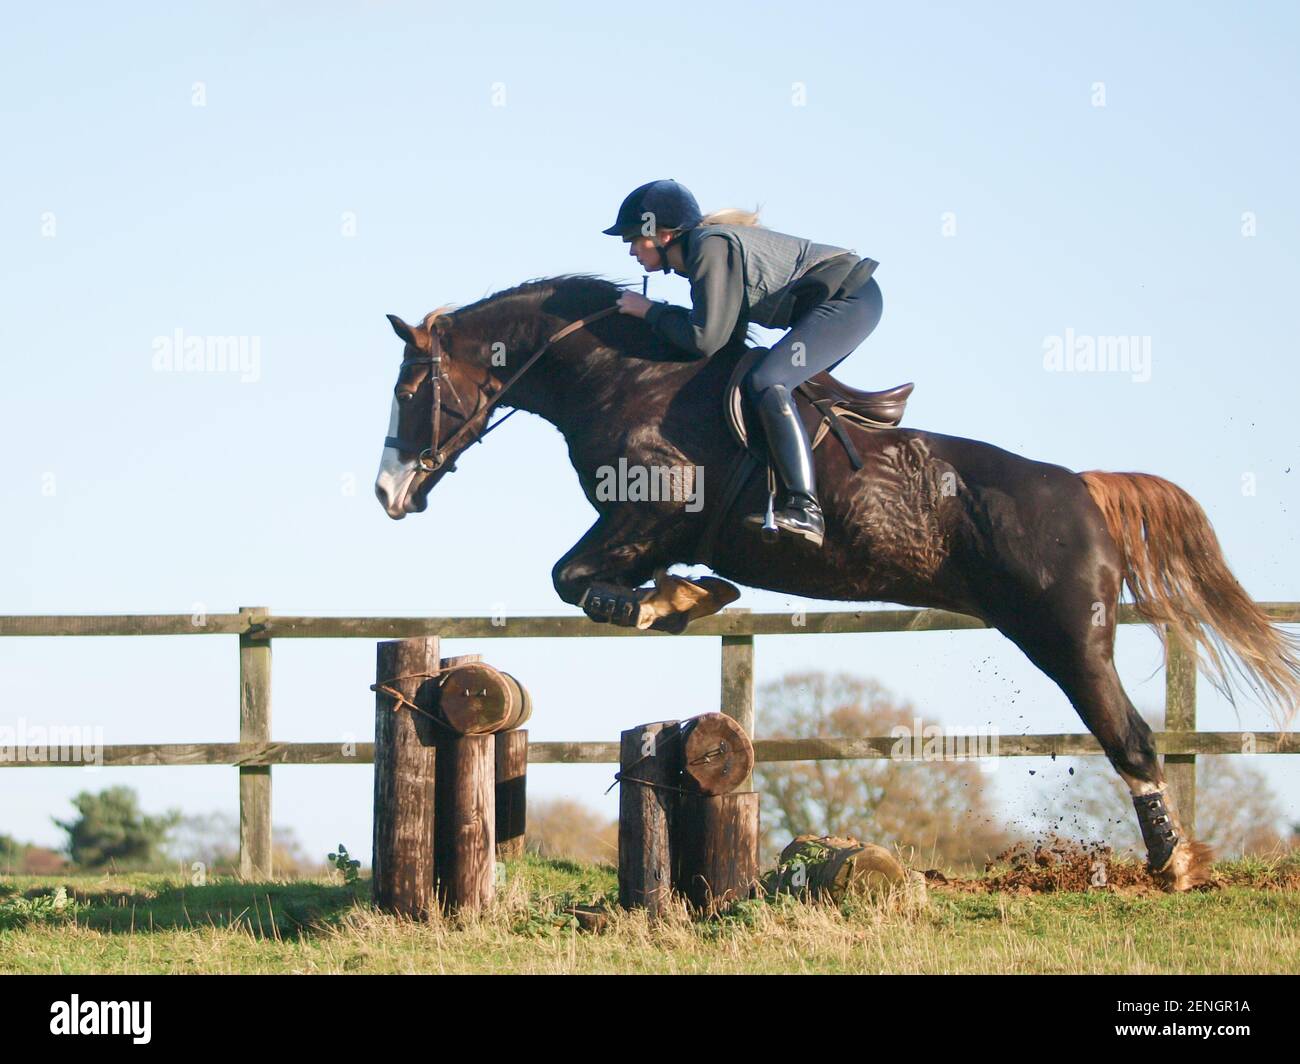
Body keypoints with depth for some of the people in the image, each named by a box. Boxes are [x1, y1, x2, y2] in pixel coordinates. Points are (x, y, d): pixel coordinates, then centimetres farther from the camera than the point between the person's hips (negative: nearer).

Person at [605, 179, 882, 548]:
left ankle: (804, 510, -31)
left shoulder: (711, 248, -20)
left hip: (851, 300, -11)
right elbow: (732, 337, 17)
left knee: (766, 383, -23)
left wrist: (649, 310, -9)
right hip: (842, 300, 11)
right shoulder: (704, 245, 11)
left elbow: (706, 340, -22)